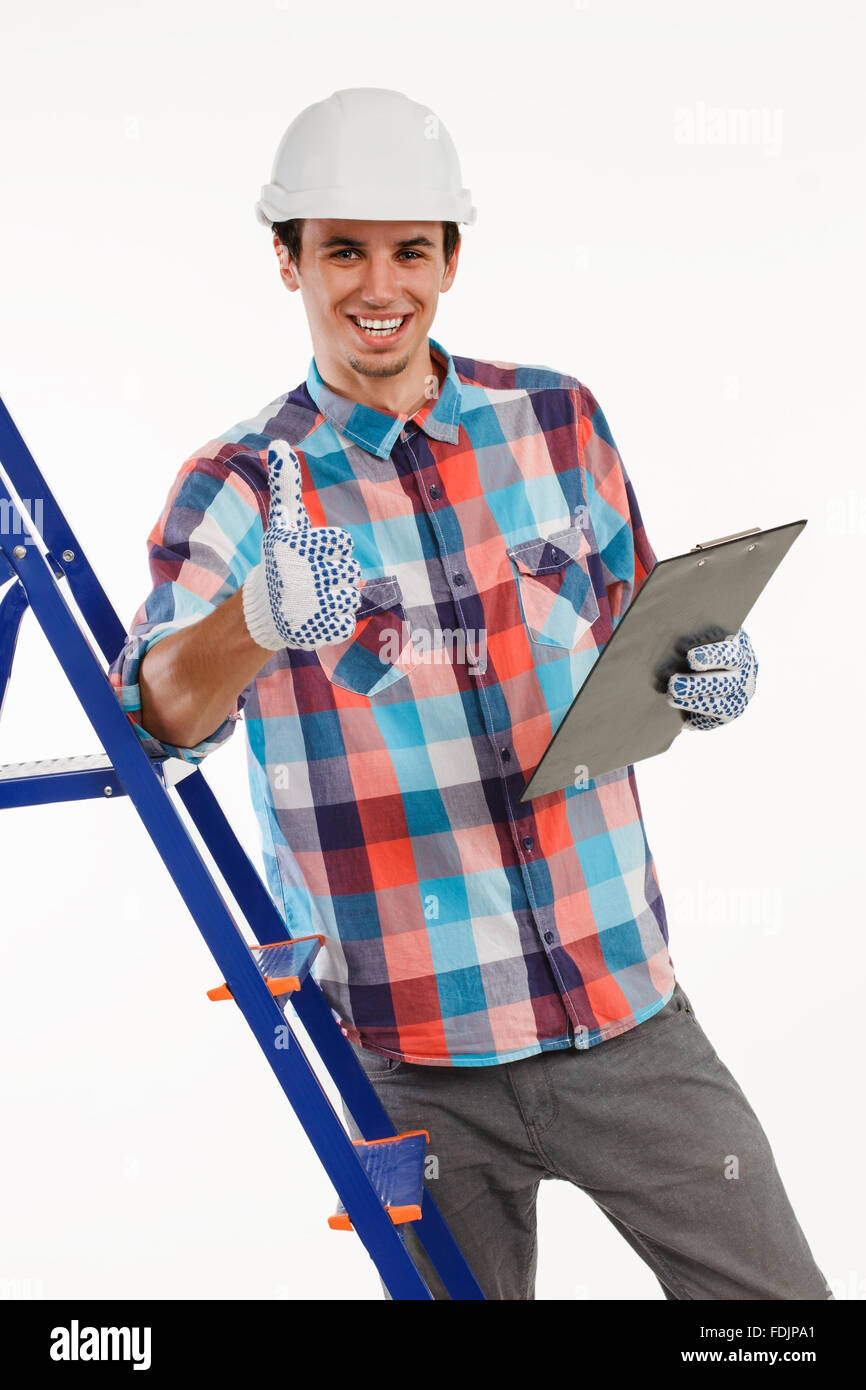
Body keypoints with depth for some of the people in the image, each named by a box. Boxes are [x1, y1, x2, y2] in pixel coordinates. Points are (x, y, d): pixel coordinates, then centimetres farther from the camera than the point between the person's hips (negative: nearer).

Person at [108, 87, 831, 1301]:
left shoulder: (556, 419, 5)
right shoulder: (242, 489, -2)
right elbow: (161, 714, -19)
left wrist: (705, 676, -7)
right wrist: (264, 620, -41)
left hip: (627, 1016, 2)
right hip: (407, 1061, -2)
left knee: (775, 1293, 4)